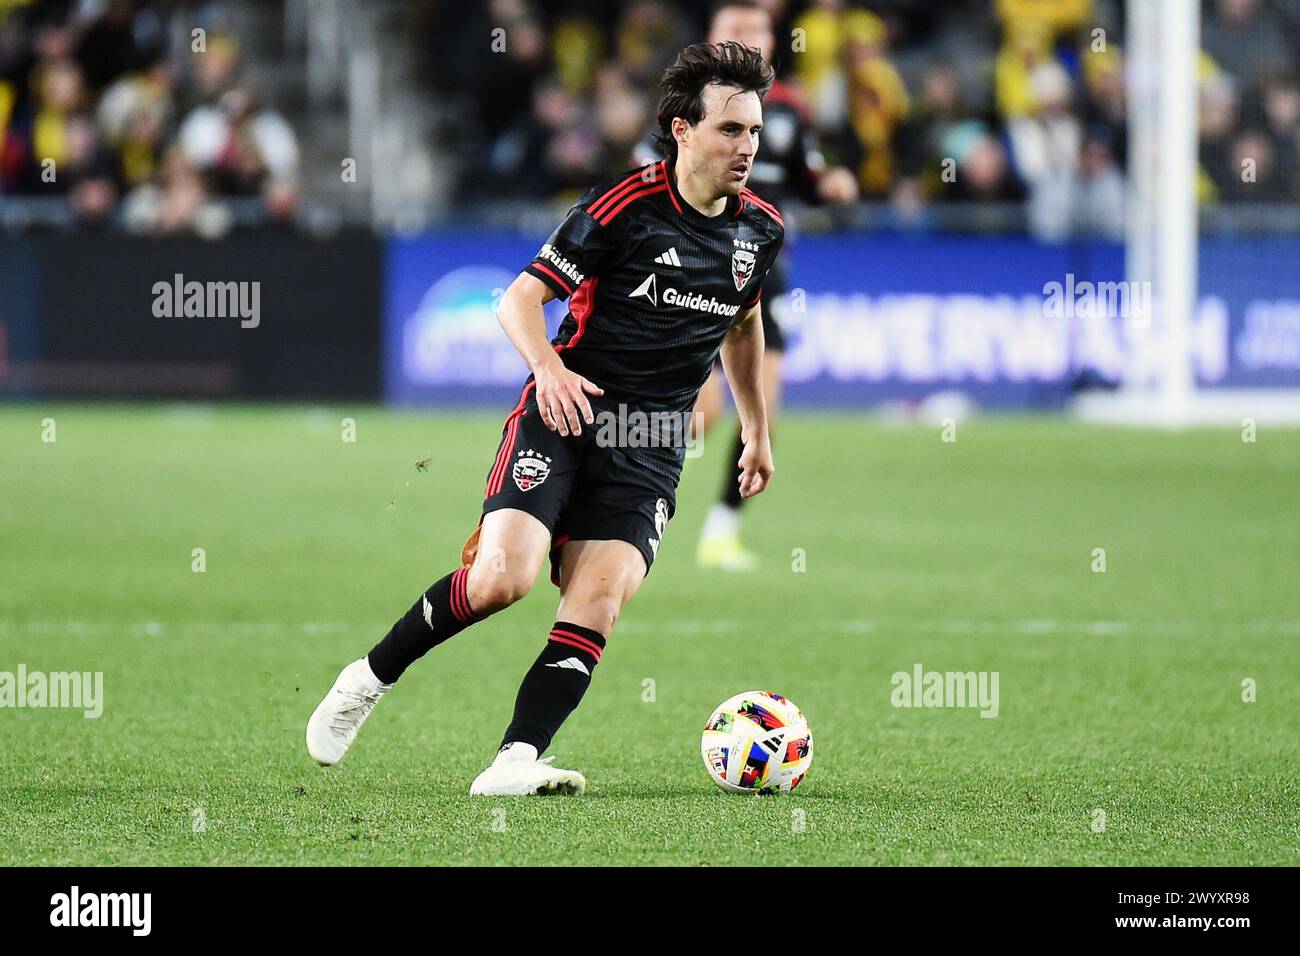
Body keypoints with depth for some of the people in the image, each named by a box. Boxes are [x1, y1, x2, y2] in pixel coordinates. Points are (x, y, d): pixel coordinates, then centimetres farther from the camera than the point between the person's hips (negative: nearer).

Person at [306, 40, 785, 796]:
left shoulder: (761, 229, 8)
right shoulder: (626, 205, -9)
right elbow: (521, 298, -8)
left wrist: (759, 430, 33)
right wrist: (550, 369, -27)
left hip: (652, 444, 4)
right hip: (564, 413, -4)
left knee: (600, 597, -16)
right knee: (506, 574, -21)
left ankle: (515, 761, -21)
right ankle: (371, 678, 3)